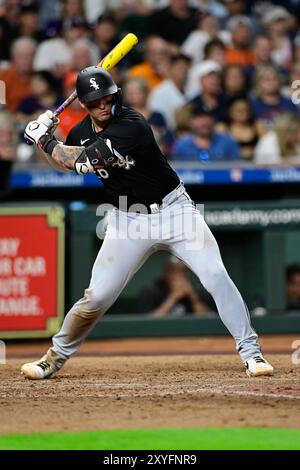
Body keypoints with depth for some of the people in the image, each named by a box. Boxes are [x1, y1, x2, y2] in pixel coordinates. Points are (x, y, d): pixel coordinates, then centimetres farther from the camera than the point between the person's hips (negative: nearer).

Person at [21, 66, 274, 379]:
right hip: (128, 220, 4)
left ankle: (250, 352, -9)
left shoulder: (131, 125, -23)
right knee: (96, 297, -2)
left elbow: (81, 162, -26)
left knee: (216, 276, -17)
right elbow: (66, 165, 18)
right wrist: (46, 138, 1)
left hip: (173, 209, -4)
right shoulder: (81, 132, -1)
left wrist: (43, 140, -12)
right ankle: (55, 358, 17)